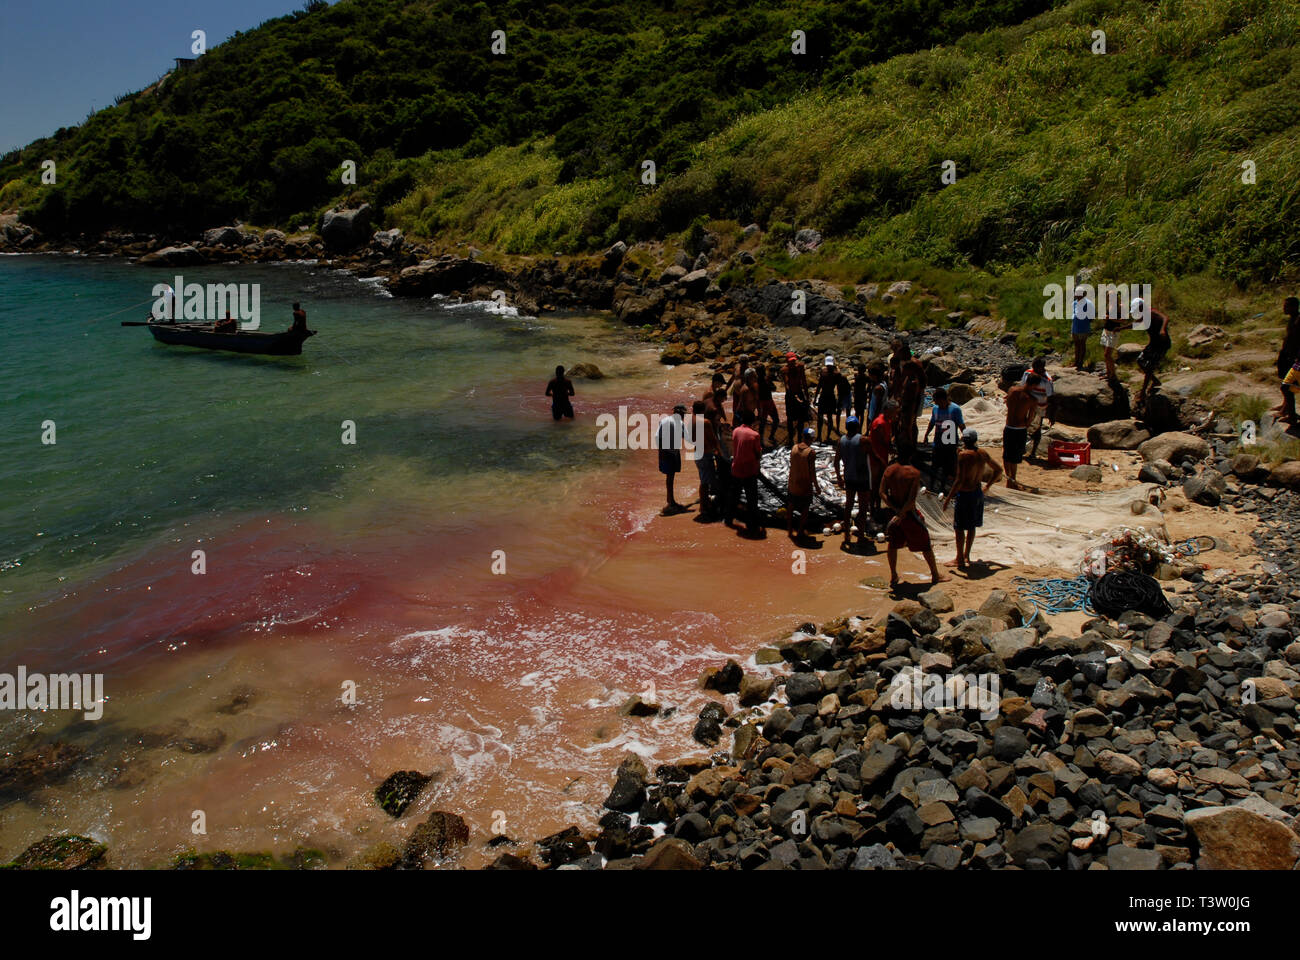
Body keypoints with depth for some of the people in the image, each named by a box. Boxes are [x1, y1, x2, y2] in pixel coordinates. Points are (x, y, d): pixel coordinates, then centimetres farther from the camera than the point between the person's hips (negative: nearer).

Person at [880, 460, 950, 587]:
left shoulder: (889, 470, -4)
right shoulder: (914, 473, -17)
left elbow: (882, 492, -7)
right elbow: (911, 499, -22)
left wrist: (895, 509, -11)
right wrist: (901, 514, -18)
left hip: (894, 510, 4)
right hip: (909, 514, -4)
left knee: (893, 543, 18)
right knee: (925, 545, 11)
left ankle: (893, 576, 20)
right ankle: (935, 575, 23)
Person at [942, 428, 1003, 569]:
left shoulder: (963, 455, -19)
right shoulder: (983, 454, 3)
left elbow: (960, 480, -23)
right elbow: (998, 470, 15)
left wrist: (948, 498, -17)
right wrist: (988, 486, 27)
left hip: (965, 494, -8)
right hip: (978, 493, 8)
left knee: (959, 527, 3)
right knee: (971, 526, 18)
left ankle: (960, 560, 7)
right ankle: (966, 556, 29)